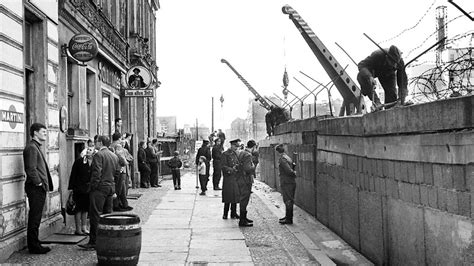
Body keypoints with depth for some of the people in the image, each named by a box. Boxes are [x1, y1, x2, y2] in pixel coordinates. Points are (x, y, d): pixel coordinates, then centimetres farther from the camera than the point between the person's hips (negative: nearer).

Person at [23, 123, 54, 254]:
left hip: (40, 188, 10)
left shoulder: (37, 147, 19)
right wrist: (39, 183, -15)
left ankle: (34, 244, 21)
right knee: (35, 218, -4)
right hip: (35, 188, -10)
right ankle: (34, 246, 3)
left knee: (35, 218, 14)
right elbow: (31, 169, -20)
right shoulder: (31, 147, -13)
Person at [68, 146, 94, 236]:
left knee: (86, 209, 12)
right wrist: (71, 188, -8)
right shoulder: (79, 161, -5)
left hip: (88, 189, 4)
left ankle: (84, 228, 22)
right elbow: (73, 175, -5)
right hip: (79, 189, -4)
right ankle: (78, 229, 7)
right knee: (79, 209, 0)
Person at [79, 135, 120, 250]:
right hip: (110, 188, 8)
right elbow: (117, 173, 17)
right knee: (108, 215, 13)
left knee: (95, 215, -6)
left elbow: (96, 173, -19)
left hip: (99, 188, -8)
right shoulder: (114, 156, 14)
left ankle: (94, 242, -6)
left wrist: (92, 187, -12)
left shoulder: (98, 155, -11)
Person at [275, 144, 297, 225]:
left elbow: (289, 171, -23)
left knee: (288, 201, -3)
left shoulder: (282, 159, -17)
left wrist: (293, 174, -6)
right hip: (291, 182, 9)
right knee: (288, 201, 17)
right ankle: (287, 216, 28)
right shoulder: (287, 157, 13)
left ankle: (289, 219, 2)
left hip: (286, 183, -9)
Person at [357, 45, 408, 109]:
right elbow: (361, 64, -36)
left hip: (388, 74, 3)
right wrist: (369, 76, -55)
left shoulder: (400, 62, -30)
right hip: (372, 71, -3)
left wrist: (401, 99, -32)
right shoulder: (377, 55, -41)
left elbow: (403, 82, -23)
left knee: (391, 94, -14)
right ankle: (375, 101, -31)